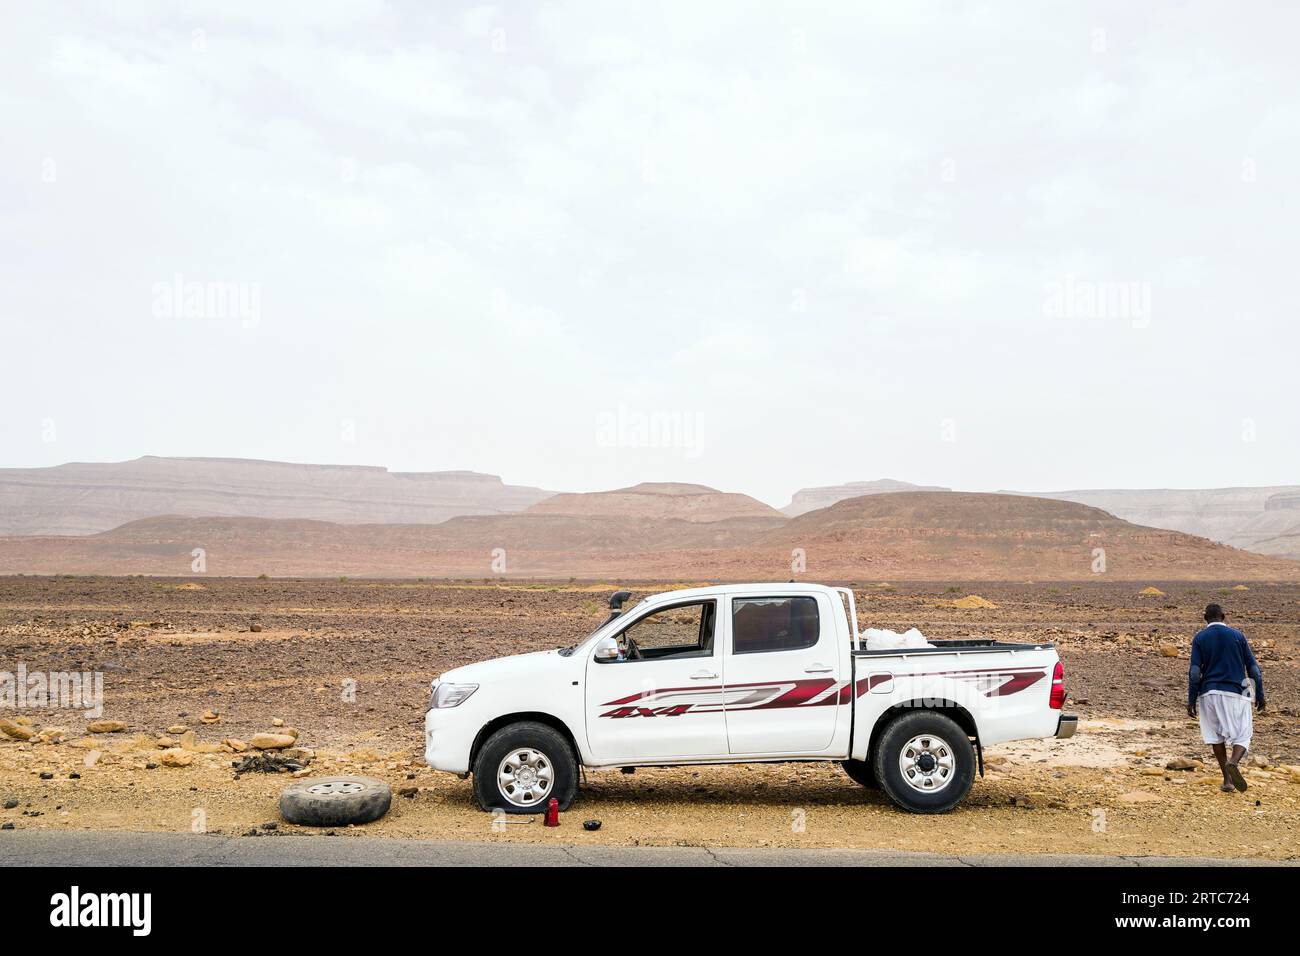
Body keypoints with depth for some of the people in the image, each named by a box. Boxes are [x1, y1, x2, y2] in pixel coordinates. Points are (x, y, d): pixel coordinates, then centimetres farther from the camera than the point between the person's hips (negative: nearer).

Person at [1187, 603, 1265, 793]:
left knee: (1217, 735, 15)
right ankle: (1233, 763, -26)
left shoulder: (1199, 638, 1)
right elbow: (1253, 668, 3)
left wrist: (1191, 700, -4)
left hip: (1209, 693, 1)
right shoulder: (1237, 635, 4)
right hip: (1235, 693, -1)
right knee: (1242, 736, 4)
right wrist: (1260, 695, 12)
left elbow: (1194, 672, -7)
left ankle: (1227, 779, 13)